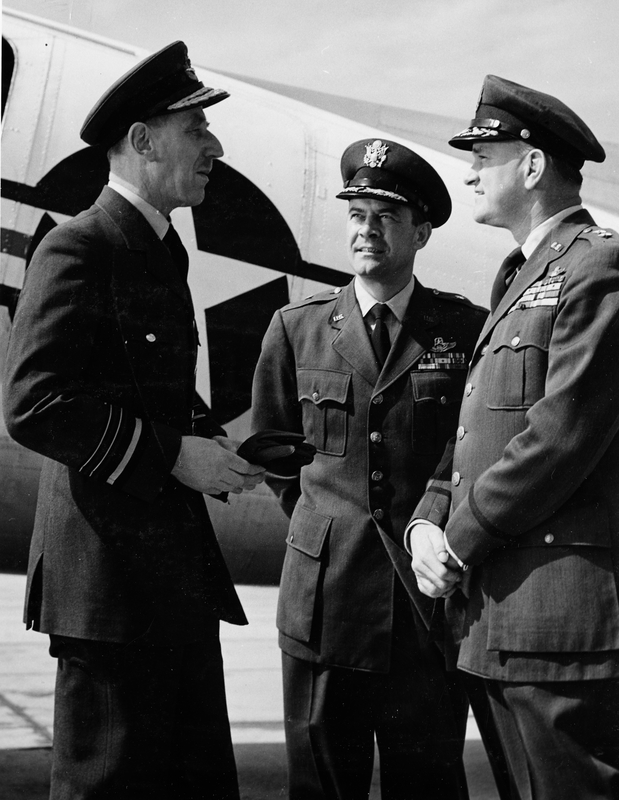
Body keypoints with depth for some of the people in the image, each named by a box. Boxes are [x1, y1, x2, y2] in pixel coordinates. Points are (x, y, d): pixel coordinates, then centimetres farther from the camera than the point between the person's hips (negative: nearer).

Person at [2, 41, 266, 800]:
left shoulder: (161, 253, 18)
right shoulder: (77, 249, -11)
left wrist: (210, 440, 7)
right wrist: (172, 454, -18)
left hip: (178, 565, 9)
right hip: (110, 570, -9)